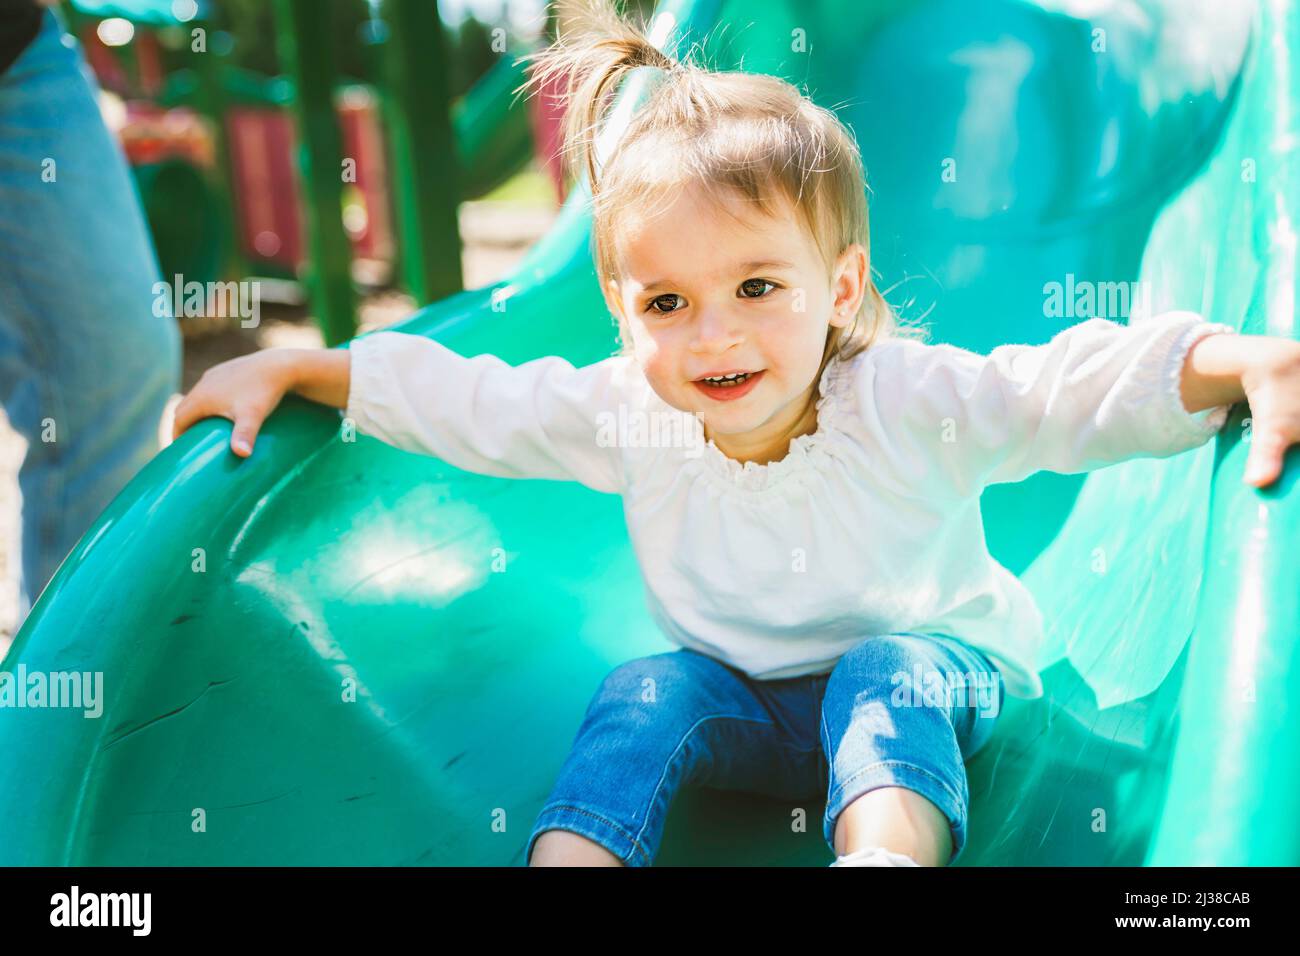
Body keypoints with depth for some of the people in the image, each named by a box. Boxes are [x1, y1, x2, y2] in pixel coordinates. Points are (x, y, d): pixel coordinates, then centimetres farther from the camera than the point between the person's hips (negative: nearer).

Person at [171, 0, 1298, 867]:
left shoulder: (908, 403, -24)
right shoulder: (622, 414, -14)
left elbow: (1089, 381, -33)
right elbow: (454, 397, -5)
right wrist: (287, 369, -5)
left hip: (929, 666, -2)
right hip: (742, 701, 3)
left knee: (885, 675, -34)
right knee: (648, 691, -25)